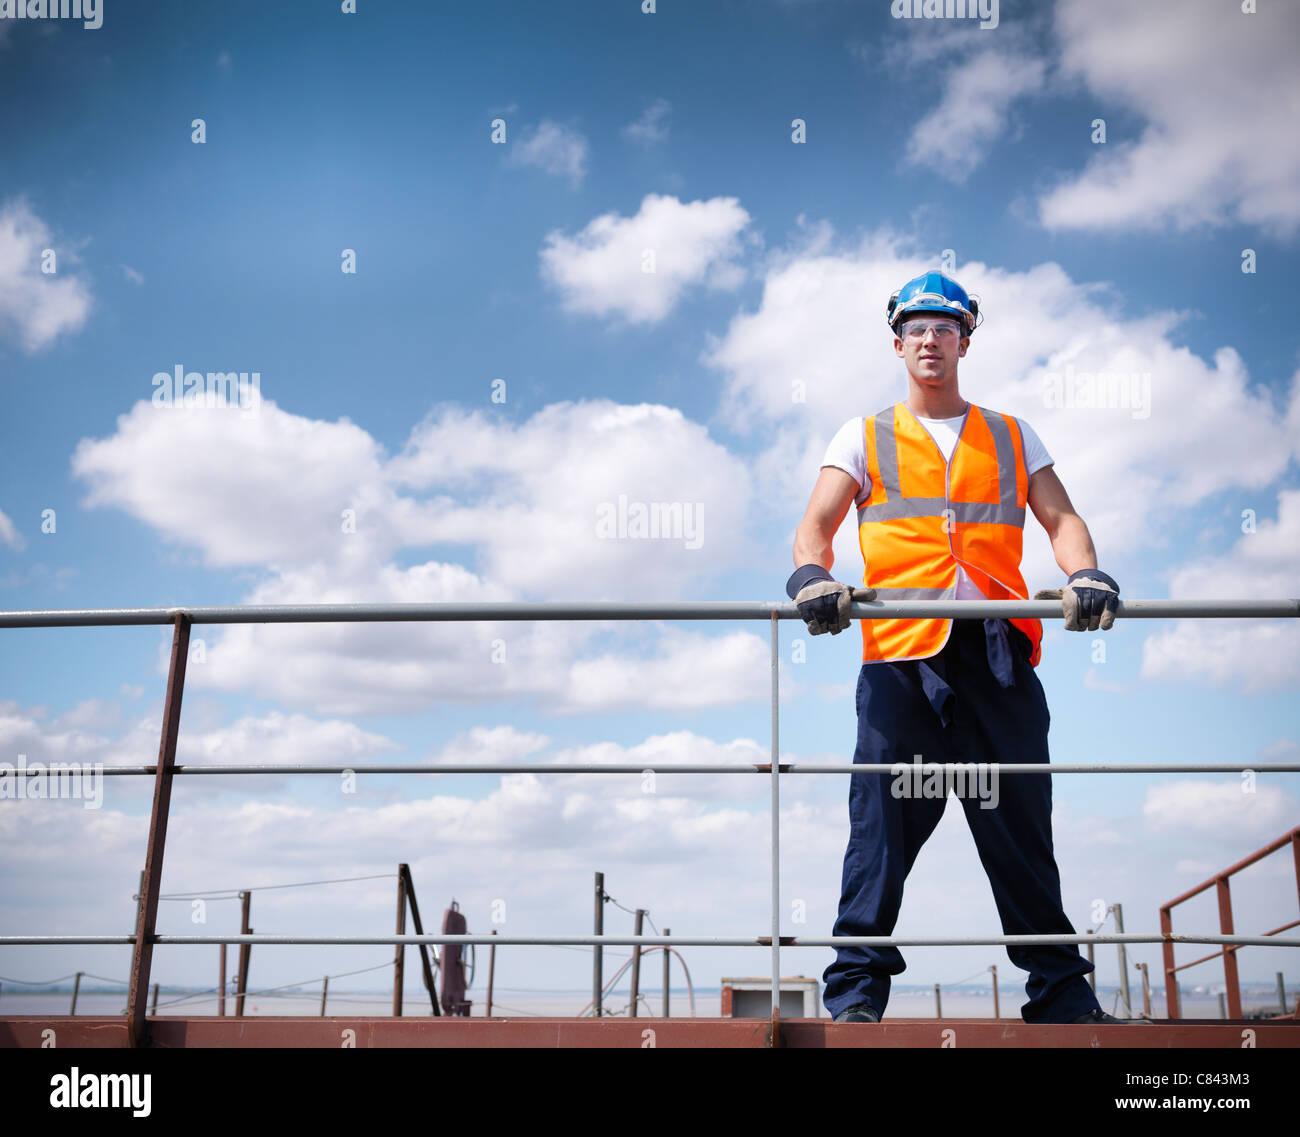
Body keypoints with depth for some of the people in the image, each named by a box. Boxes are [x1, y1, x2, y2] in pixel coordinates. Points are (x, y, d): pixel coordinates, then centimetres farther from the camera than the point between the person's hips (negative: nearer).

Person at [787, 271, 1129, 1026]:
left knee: (1021, 822, 5)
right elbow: (816, 523, 5)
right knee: (884, 821, -7)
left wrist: (1084, 573, -12)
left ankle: (1062, 994, 14)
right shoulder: (864, 439, 17)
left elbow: (1061, 518, 11)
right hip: (901, 652, -1)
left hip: (998, 652, 2)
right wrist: (813, 575, -18)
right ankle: (856, 990, -1)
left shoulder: (1012, 437, 22)